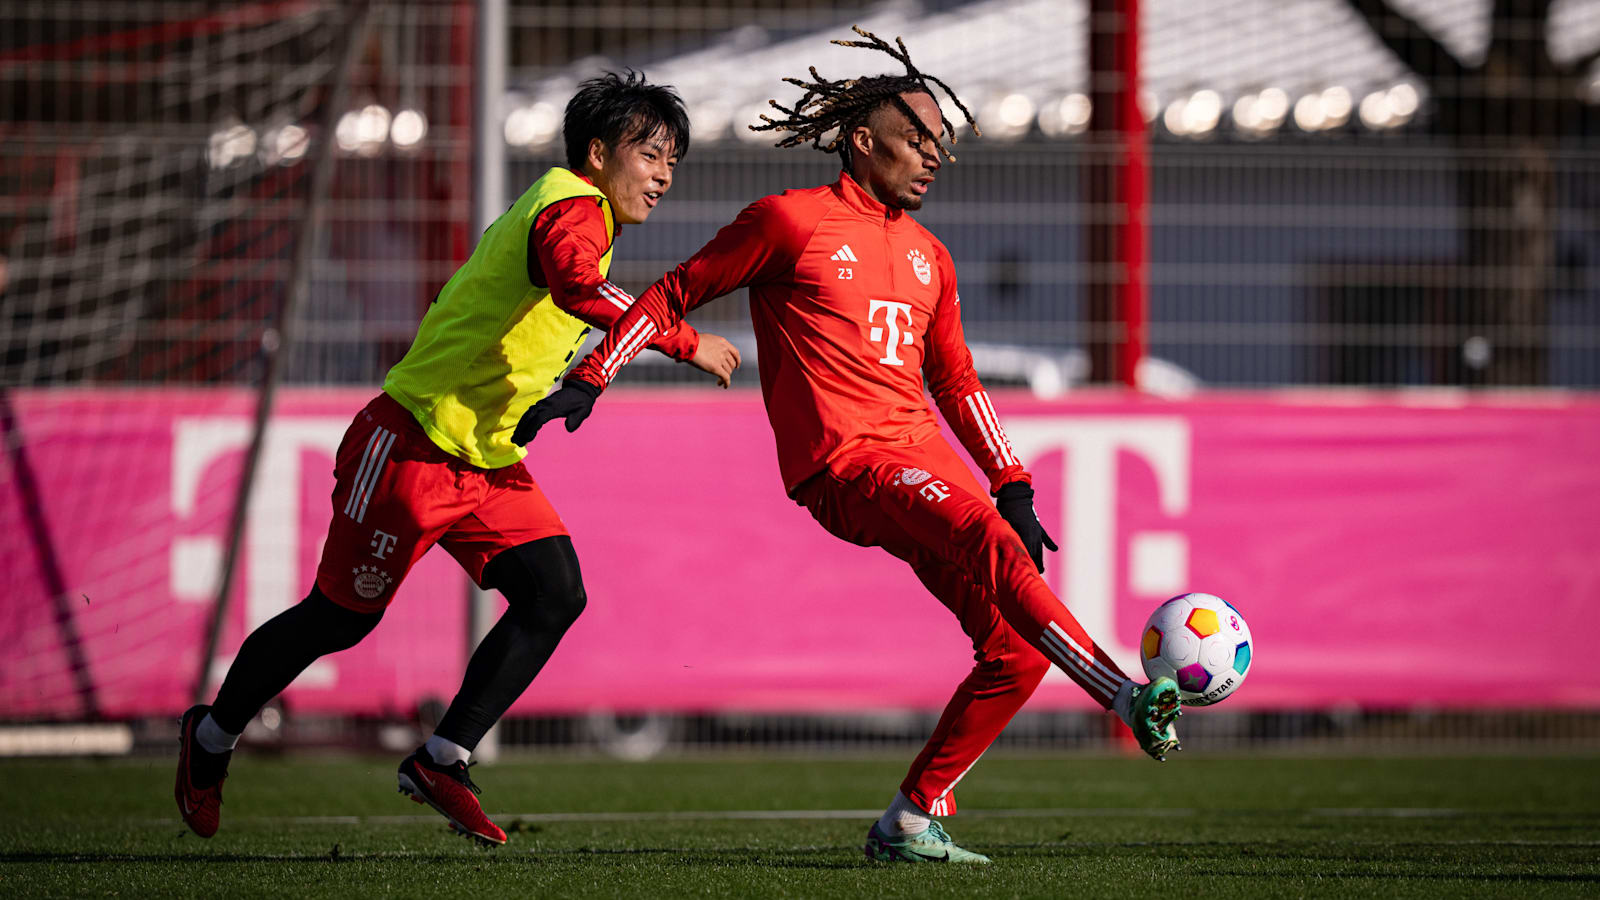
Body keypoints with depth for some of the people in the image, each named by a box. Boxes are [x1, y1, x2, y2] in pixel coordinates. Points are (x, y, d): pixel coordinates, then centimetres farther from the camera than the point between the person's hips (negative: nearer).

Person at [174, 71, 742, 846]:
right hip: (412, 447, -9)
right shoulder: (571, 210, -19)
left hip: (488, 462, 9)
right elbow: (577, 288, -41)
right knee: (340, 618, 5)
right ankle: (211, 737, 27)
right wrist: (687, 344, -37)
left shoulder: (569, 211, 13)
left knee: (555, 595, -10)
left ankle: (441, 762, -6)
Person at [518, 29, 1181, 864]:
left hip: (925, 461, 8)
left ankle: (910, 822, 3)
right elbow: (675, 293, 8)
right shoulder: (789, 222, 3)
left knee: (1017, 646, -5)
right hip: (842, 460, -8)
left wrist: (1014, 488, 24)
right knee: (989, 541, -32)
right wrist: (588, 381, 1)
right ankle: (1127, 698, -44)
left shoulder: (928, 258, 22)